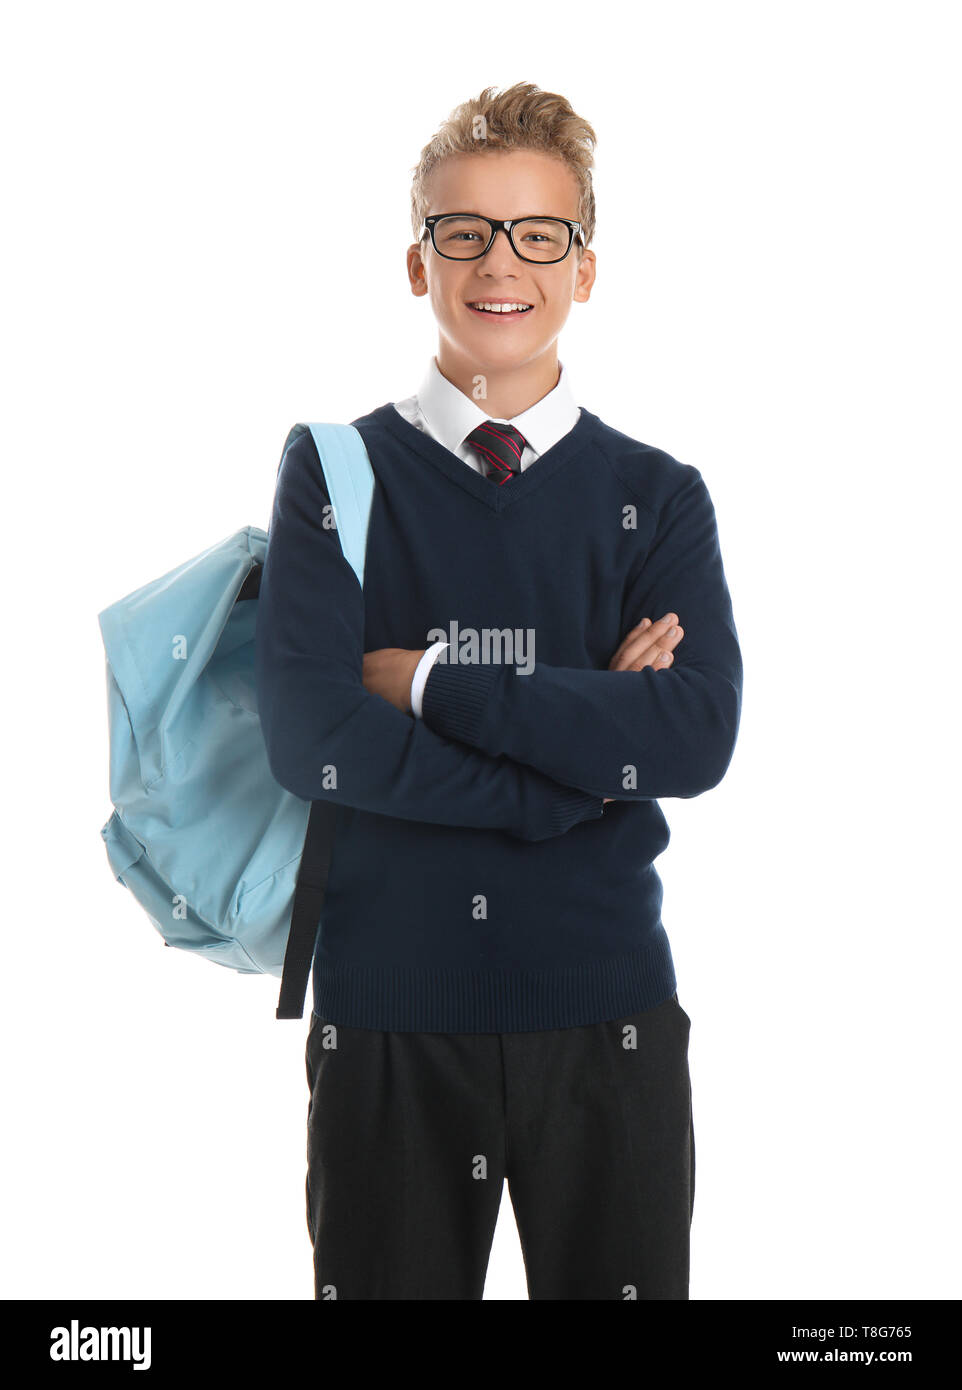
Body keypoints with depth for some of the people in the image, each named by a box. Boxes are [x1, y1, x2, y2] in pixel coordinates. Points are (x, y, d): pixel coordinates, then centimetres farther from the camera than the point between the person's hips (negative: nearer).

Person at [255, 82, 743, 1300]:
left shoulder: (659, 497, 5)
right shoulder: (335, 475, 1)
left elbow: (699, 737, -11)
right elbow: (308, 739, -13)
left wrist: (436, 685, -13)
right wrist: (587, 751, -12)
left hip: (606, 1014, 1)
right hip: (385, 1015, -1)